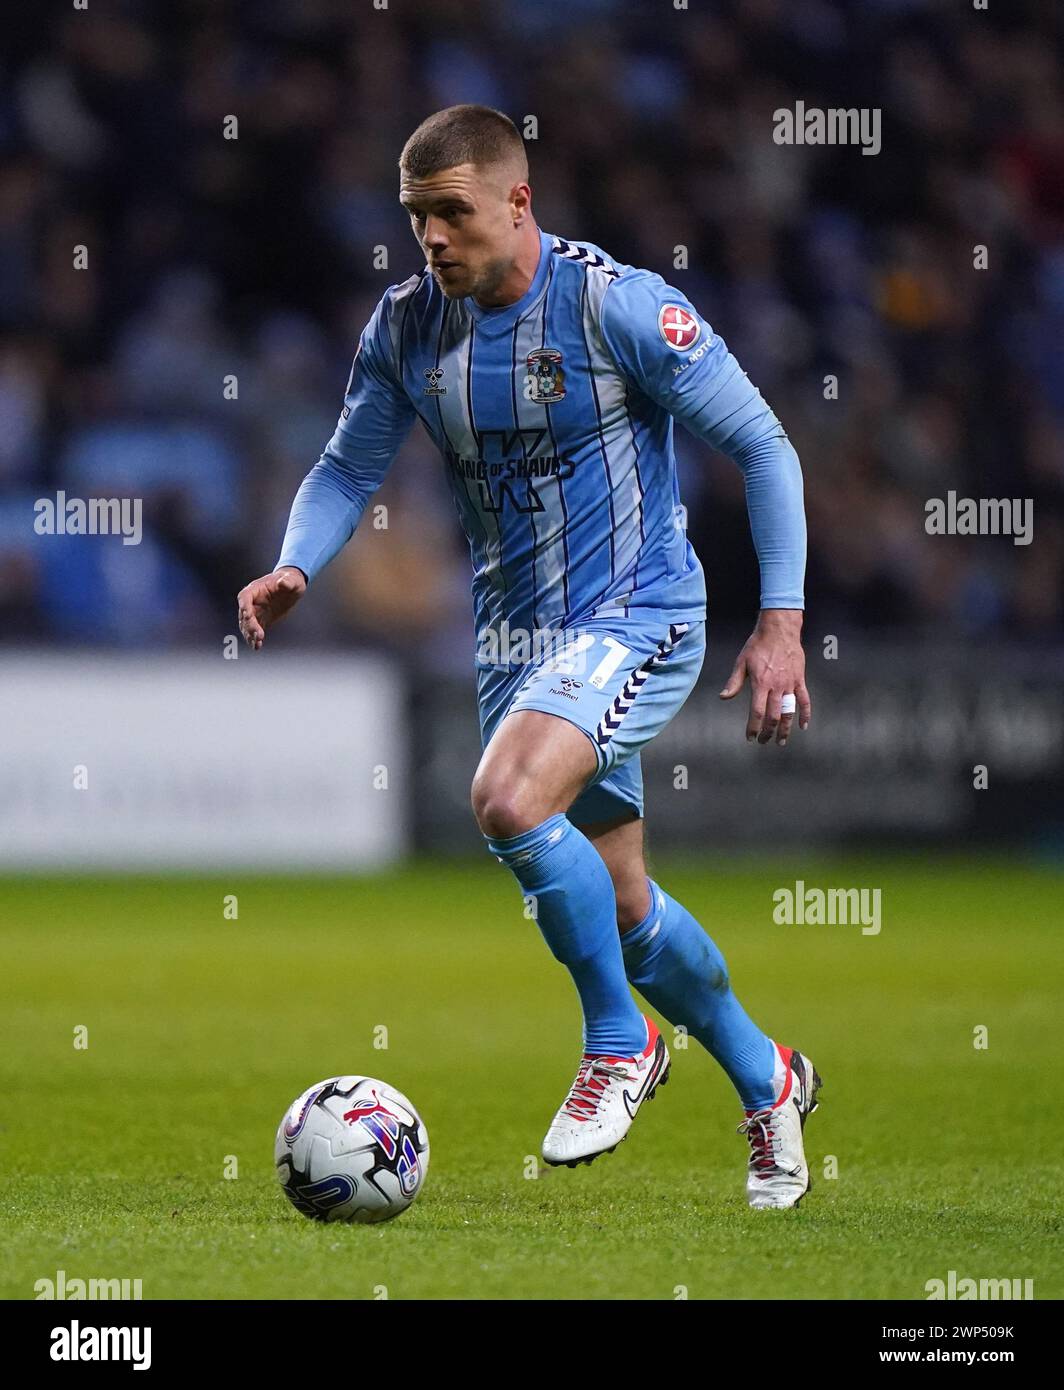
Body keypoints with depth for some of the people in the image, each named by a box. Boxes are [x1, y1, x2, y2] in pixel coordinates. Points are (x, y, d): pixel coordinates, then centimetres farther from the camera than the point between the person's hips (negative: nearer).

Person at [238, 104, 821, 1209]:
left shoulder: (616, 305, -17)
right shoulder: (406, 326, -1)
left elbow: (762, 446, -11)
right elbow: (350, 466, 13)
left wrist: (781, 621, -16)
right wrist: (293, 567, -8)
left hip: (637, 618, -7)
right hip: (513, 638, 7)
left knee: (507, 799, -31)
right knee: (613, 906, 13)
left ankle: (619, 1043, -10)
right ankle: (767, 1083, 37)